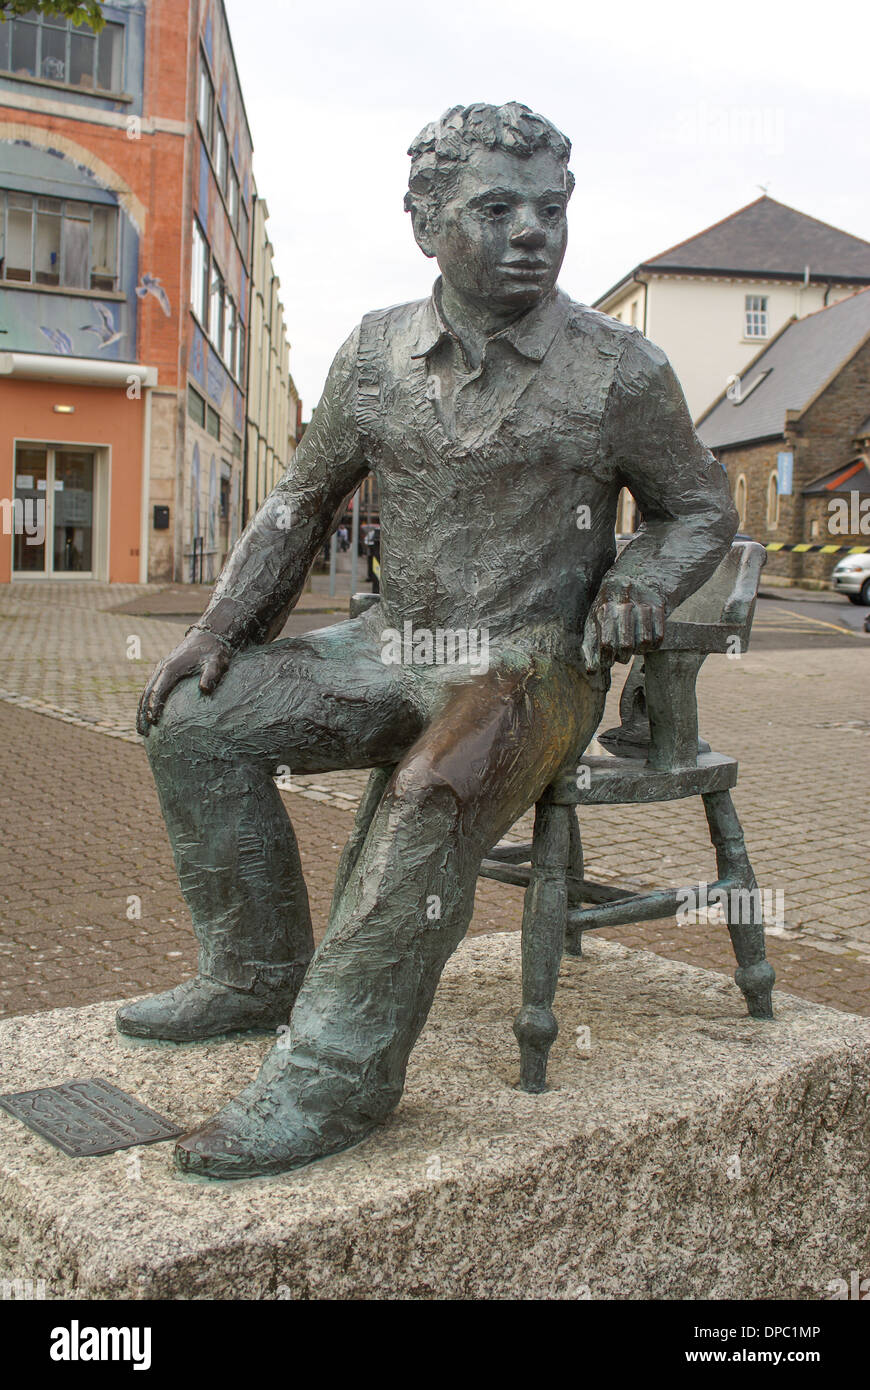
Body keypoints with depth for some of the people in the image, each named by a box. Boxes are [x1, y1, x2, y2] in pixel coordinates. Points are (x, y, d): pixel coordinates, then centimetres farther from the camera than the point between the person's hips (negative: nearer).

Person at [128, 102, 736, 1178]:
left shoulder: (618, 370, -6)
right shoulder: (376, 353, 4)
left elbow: (701, 510, 6)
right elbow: (303, 501, 14)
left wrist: (637, 586, -15)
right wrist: (221, 626, 4)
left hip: (537, 662, -5)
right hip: (398, 644, 5)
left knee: (437, 793, -35)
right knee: (197, 718, -6)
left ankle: (338, 1071, -24)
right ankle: (258, 974, 5)